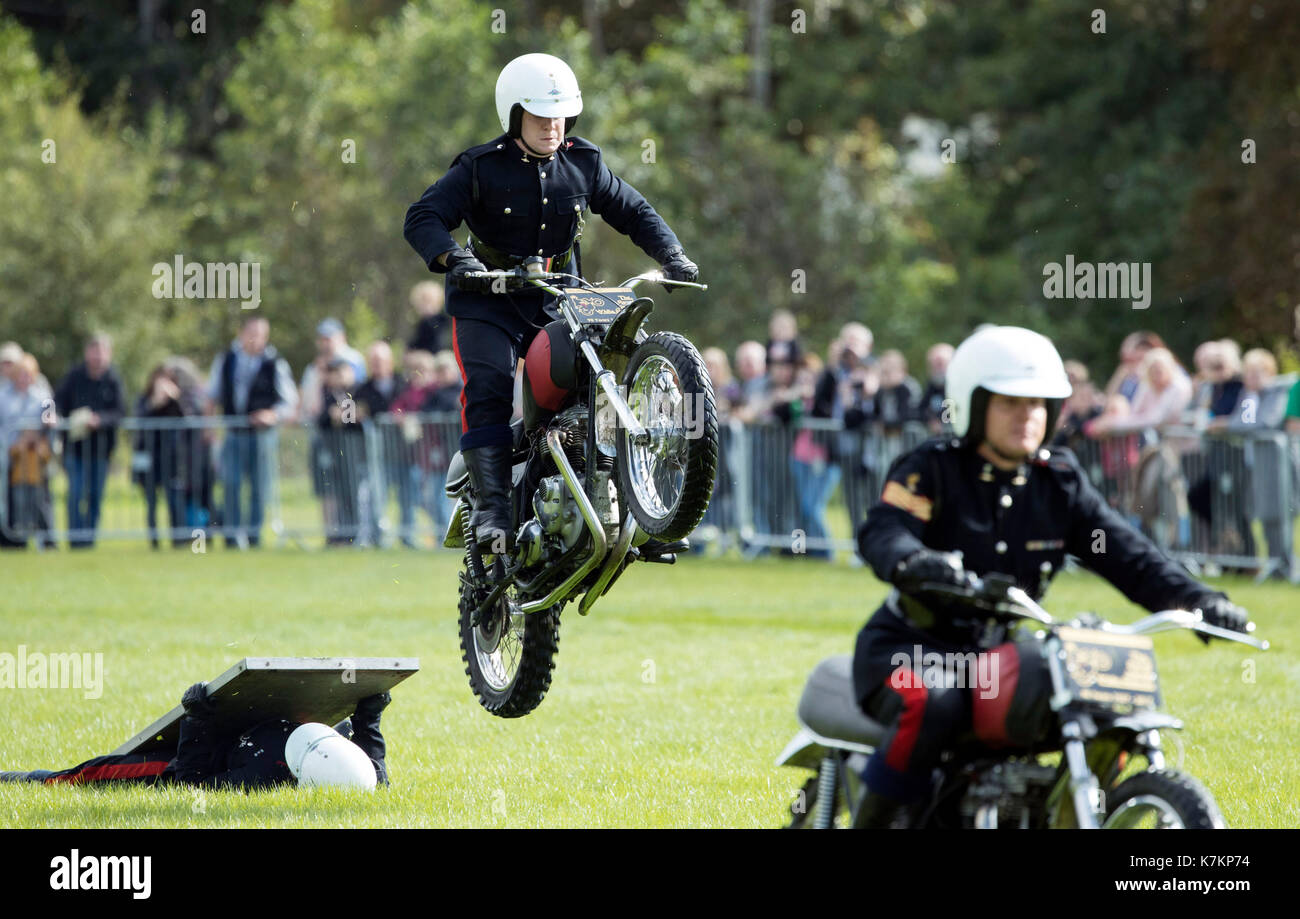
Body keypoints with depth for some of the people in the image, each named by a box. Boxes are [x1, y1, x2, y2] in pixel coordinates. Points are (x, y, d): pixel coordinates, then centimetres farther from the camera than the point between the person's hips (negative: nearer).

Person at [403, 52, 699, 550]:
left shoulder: (584, 164, 5)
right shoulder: (480, 167, -7)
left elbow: (633, 212, 13)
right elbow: (422, 218, -15)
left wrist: (672, 255, -4)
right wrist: (453, 257, -34)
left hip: (559, 299, 4)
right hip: (489, 299, -4)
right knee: (488, 389, -22)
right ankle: (491, 506, -25)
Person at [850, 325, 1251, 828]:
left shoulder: (1060, 482, 6)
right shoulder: (931, 469, -8)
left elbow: (1127, 555, 0)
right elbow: (881, 532, -26)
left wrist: (1196, 598, -17)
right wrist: (911, 561, -50)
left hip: (999, 652, 5)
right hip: (910, 648, -5)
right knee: (933, 704, -38)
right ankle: (872, 819, -21)